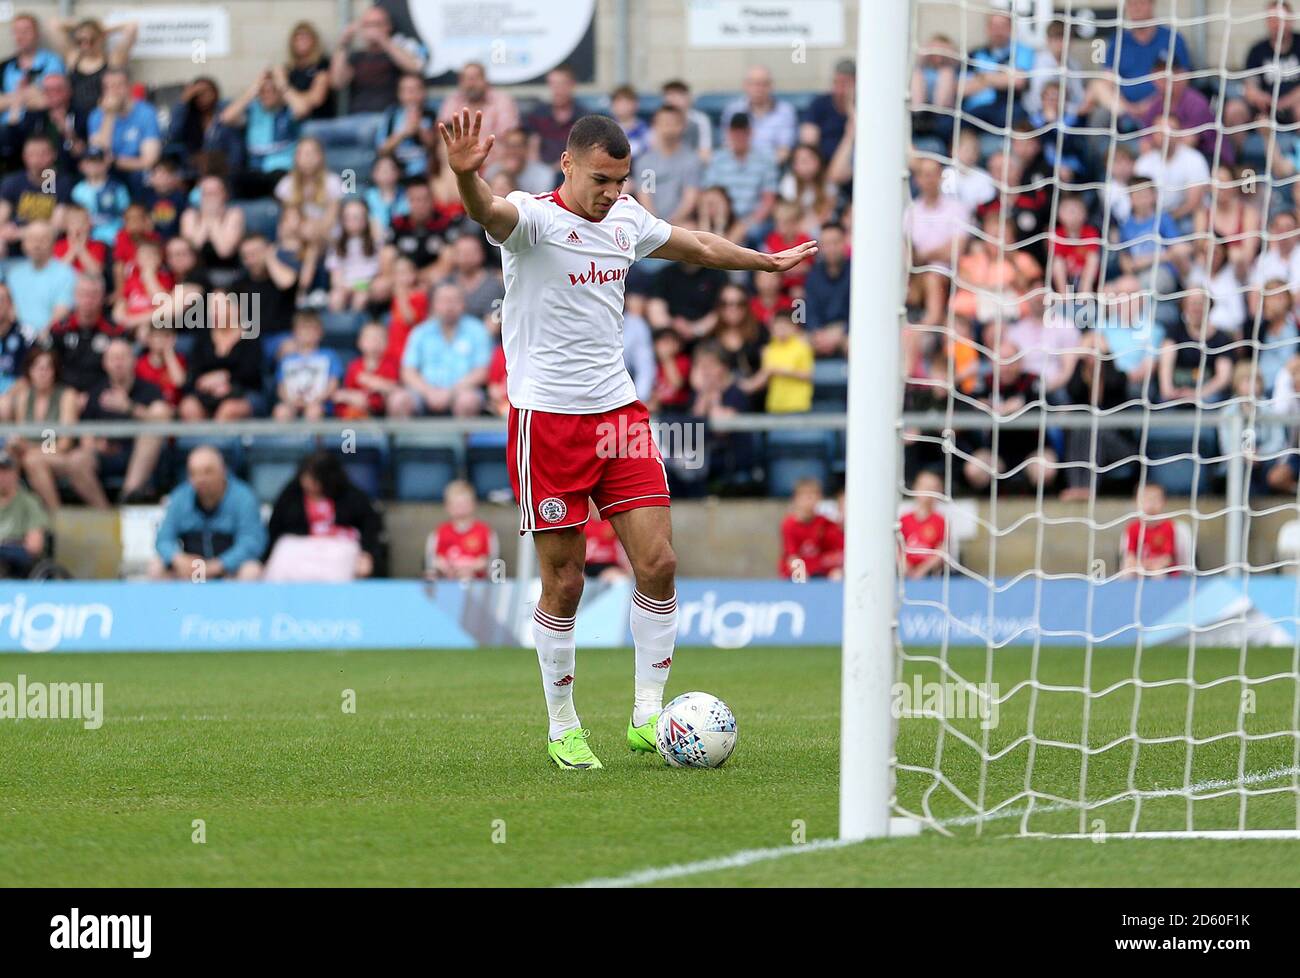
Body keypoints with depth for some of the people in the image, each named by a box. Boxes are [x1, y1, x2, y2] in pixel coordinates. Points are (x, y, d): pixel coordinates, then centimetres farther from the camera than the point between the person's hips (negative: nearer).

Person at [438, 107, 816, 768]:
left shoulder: (626, 219, 10)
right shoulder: (536, 217, -10)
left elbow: (698, 247, 29)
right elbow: (492, 215, -35)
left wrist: (770, 262, 42)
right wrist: (466, 174, -58)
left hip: (618, 410, 6)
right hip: (547, 419, -6)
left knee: (657, 564, -4)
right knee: (563, 583, -2)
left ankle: (647, 716, 6)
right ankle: (563, 729, 13)